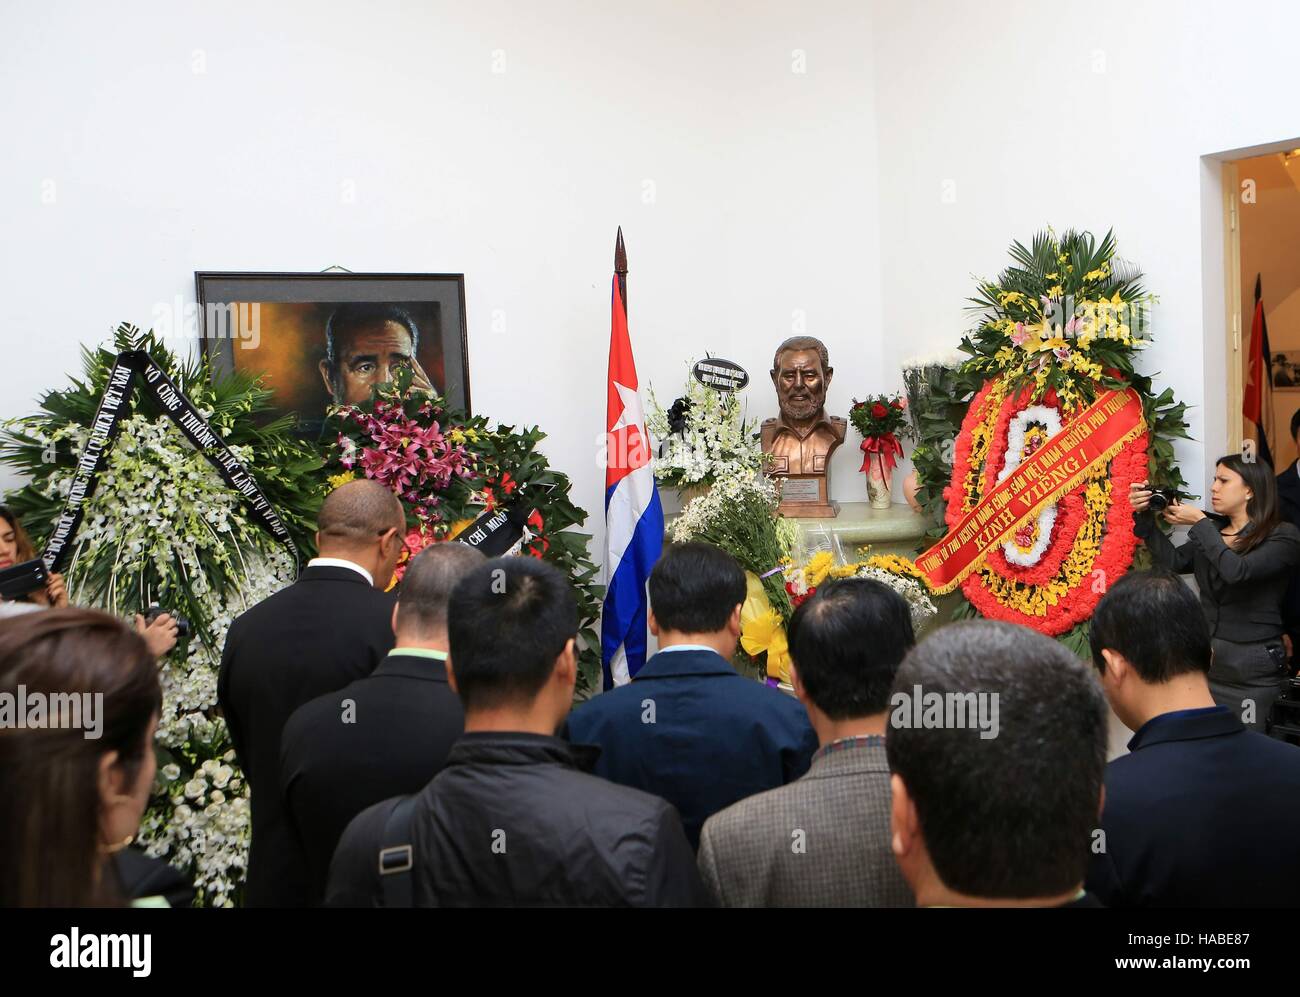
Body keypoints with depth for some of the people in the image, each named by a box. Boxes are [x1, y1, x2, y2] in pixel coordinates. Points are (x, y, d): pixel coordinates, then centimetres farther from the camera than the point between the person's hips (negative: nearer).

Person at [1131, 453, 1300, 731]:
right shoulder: (1212, 531, 12)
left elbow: (1236, 571, -21)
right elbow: (1173, 561, 1)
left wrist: (1199, 523, -14)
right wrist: (1144, 516, -8)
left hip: (1251, 668, -5)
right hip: (1204, 658, 5)